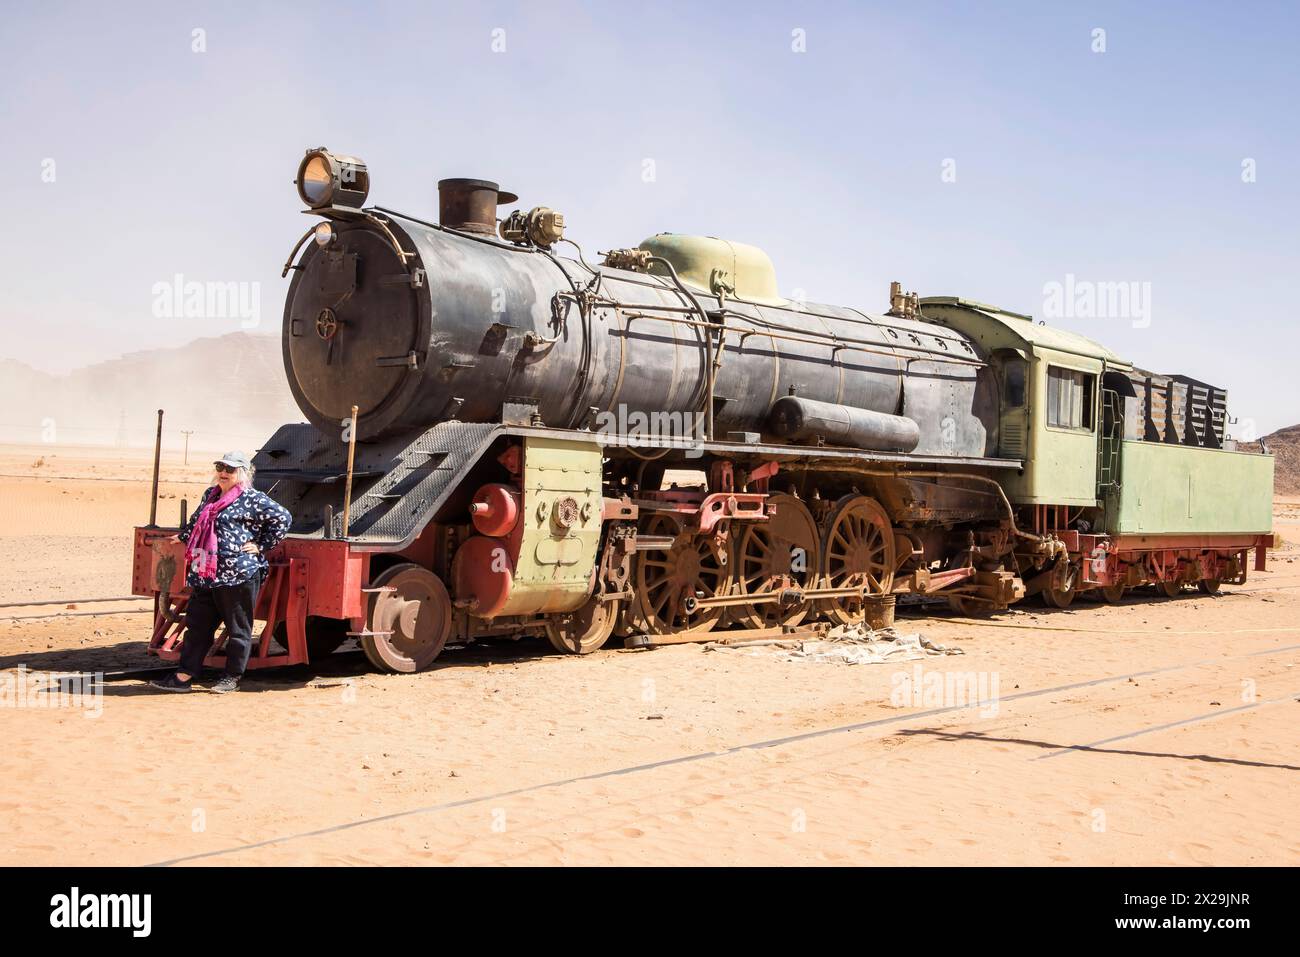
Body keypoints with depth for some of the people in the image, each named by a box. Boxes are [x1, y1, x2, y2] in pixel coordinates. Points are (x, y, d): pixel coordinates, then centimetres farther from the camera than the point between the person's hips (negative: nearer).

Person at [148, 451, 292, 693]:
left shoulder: (253, 499, -7)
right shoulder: (210, 495, 17)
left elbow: (283, 518, -8)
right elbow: (196, 521, 37)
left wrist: (262, 546, -7)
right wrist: (184, 536, 47)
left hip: (238, 575, -8)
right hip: (205, 576, 8)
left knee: (238, 629, 4)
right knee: (197, 625, 8)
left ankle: (232, 678, 13)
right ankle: (184, 676, 13)